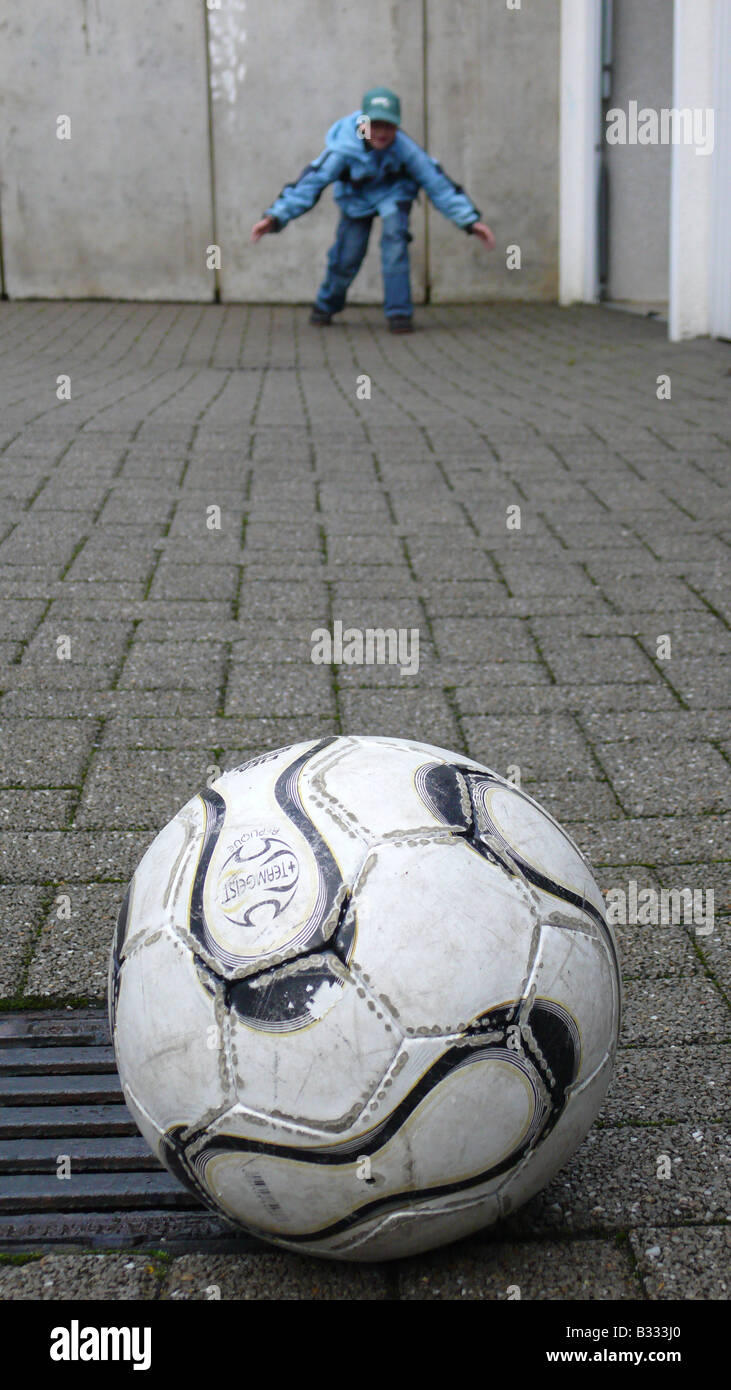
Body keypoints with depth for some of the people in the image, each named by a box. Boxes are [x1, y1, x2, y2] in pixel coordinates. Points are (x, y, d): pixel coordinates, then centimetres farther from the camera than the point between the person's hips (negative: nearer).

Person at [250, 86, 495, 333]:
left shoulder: (404, 147, -31)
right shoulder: (344, 148, -33)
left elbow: (437, 183, -23)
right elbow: (309, 182, -32)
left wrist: (470, 220, -24)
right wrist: (275, 217, -43)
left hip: (393, 192, 0)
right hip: (357, 197, 0)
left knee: (394, 236, -27)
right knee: (347, 256, -2)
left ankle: (399, 312, -19)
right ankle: (326, 305, 30)